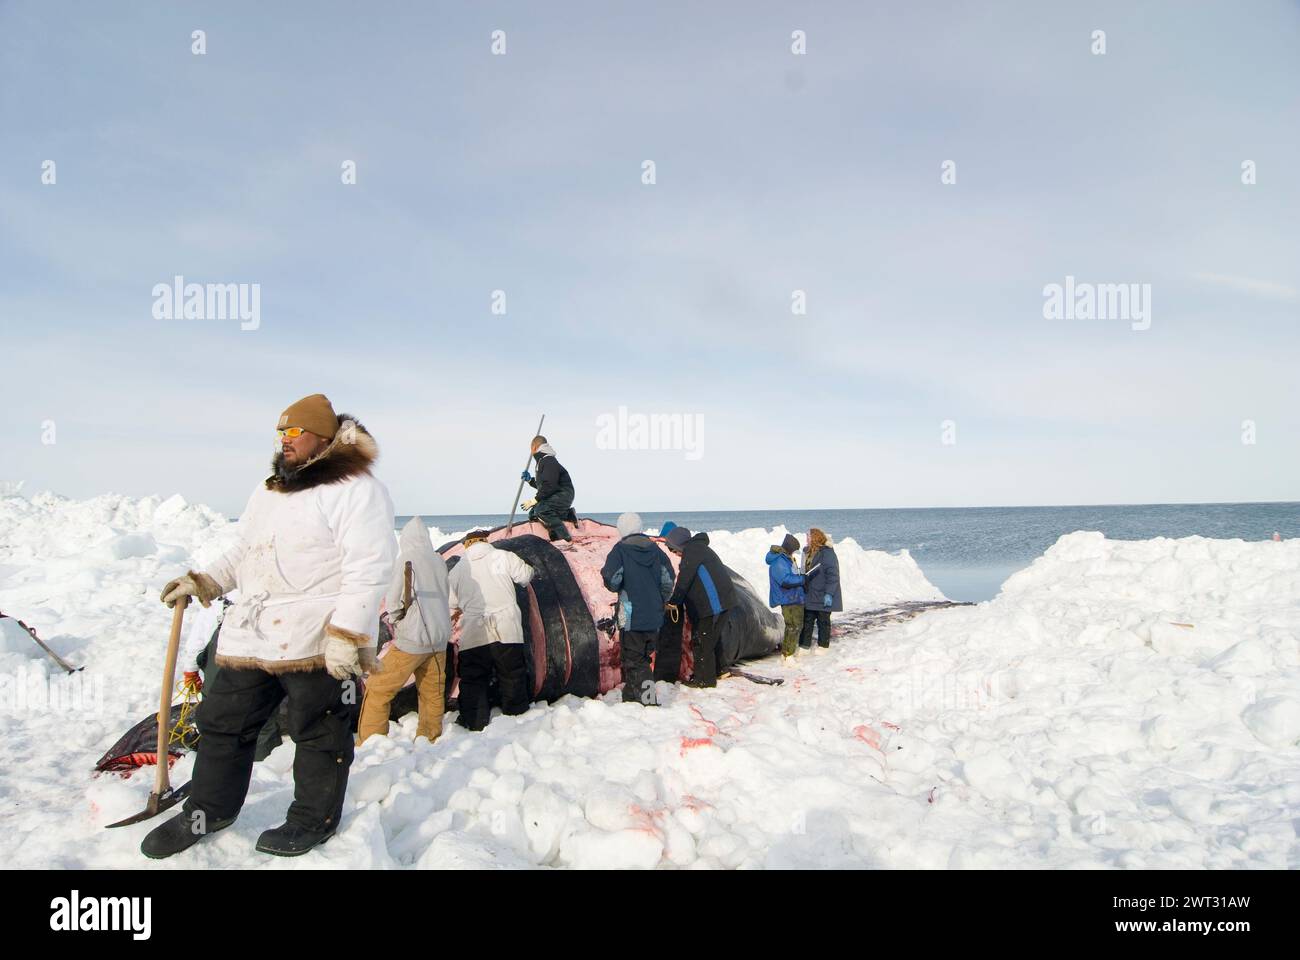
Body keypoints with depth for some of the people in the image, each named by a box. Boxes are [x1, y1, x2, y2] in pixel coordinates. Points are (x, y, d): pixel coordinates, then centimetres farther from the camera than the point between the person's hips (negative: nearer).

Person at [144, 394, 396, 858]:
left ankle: (315, 818, 25)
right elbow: (244, 552, 28)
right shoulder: (268, 490, 18)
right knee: (223, 721, 17)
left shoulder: (357, 489, -11)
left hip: (317, 641, -8)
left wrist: (346, 632, -25)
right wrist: (203, 582, 14)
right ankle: (208, 810, 36)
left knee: (319, 732, 7)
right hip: (249, 636, 8)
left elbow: (368, 568, -19)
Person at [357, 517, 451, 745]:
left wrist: (396, 621, 10)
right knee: (432, 693, 14)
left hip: (412, 639, -6)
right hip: (440, 639, 6)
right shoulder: (439, 561, 5)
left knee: (377, 690, 3)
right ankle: (430, 739, 19)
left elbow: (392, 600, -8)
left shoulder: (406, 559, -10)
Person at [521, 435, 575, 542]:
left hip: (563, 494, -11)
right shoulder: (542, 461, 15)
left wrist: (535, 500, -25)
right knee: (532, 515, 9)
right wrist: (530, 480, 15)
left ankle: (564, 537, -27)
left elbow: (549, 485, -27)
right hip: (554, 496, 11)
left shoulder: (548, 461, -18)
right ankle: (567, 514, 10)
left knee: (541, 509, -31)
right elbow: (542, 484, 26)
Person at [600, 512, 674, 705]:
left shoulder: (620, 550, -10)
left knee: (634, 661, 1)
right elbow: (668, 580, 6)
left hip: (631, 617, -6)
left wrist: (615, 587, 4)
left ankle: (649, 701, -9)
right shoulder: (655, 549, 6)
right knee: (642, 658, 19)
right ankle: (631, 696, 29)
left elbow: (611, 580, -18)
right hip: (654, 618, 6)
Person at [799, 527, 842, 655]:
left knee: (823, 621, 5)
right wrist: (803, 587, 22)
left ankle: (823, 645, 17)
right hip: (810, 595, 8)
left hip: (823, 596, -8)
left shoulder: (827, 553, -17)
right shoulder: (808, 552, 11)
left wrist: (829, 594, -24)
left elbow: (833, 575, -20)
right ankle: (805, 645, 16)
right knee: (807, 620, 9)